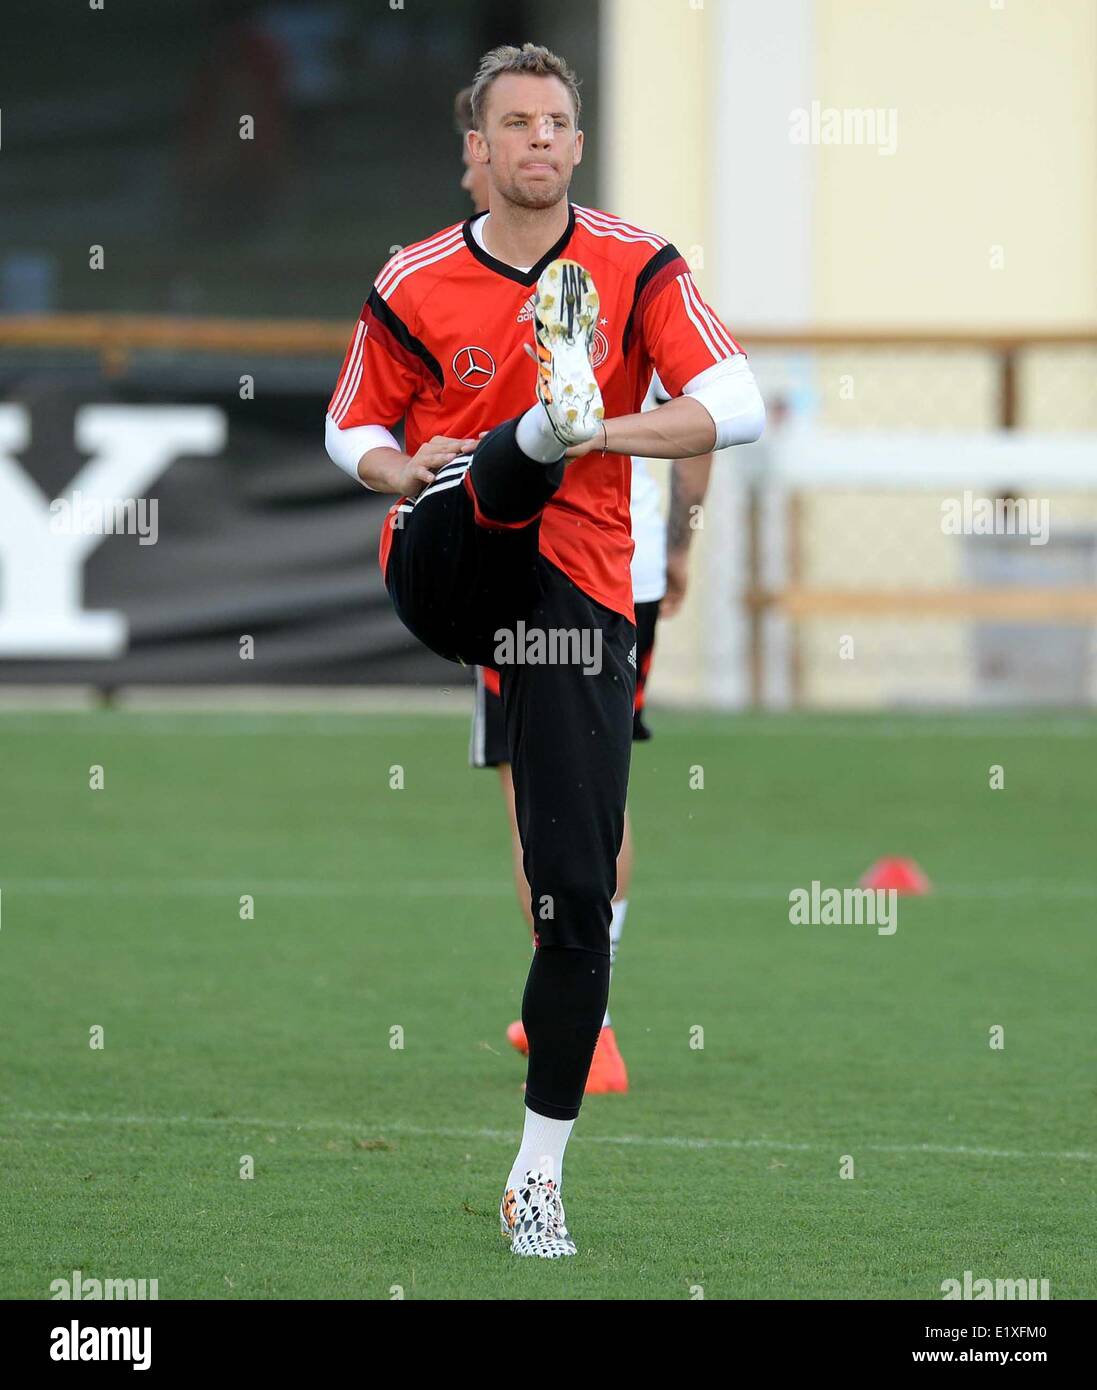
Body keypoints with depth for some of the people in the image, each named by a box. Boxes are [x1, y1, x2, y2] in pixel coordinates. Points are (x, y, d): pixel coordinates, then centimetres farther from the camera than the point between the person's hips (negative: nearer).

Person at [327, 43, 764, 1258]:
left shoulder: (637, 269, 3)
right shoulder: (415, 286, 5)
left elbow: (737, 407, -7)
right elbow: (354, 432, 17)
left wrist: (610, 433, -22)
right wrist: (405, 470, -6)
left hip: (577, 591, 0)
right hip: (445, 568, 0)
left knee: (577, 896, -4)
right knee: (494, 490, -36)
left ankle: (540, 1169, 4)